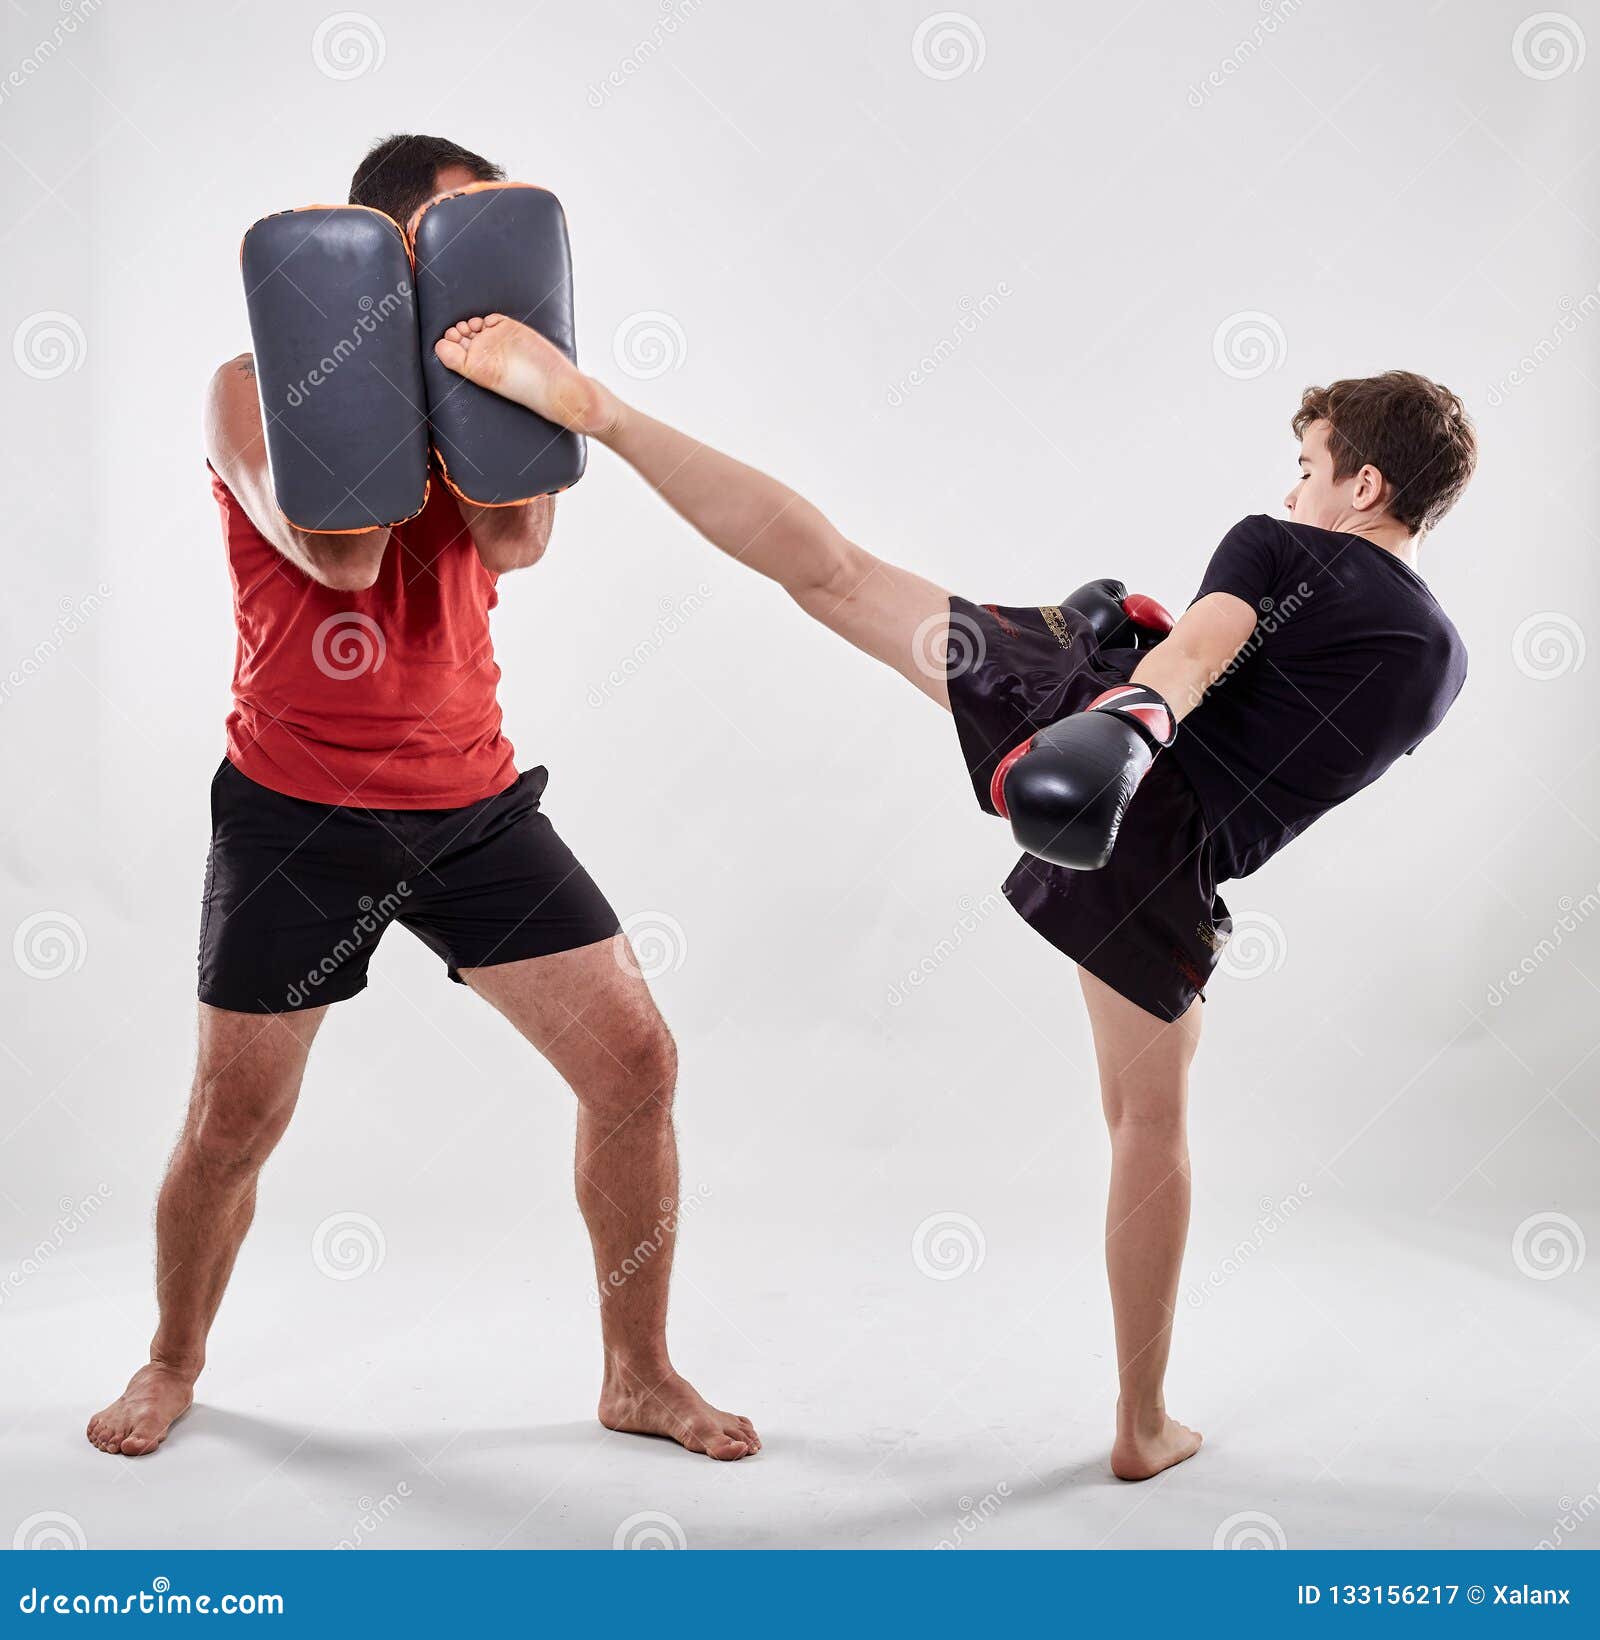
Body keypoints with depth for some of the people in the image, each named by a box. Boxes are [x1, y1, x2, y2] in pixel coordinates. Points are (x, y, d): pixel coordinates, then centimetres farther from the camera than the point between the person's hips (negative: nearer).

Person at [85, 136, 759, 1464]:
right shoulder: (256, 384, -4)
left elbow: (517, 540, -12)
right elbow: (339, 556, -21)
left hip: (471, 799, 4)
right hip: (300, 807, -3)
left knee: (637, 1065, -3)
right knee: (235, 1118, 5)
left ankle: (640, 1376, 14)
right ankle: (174, 1366, 33)